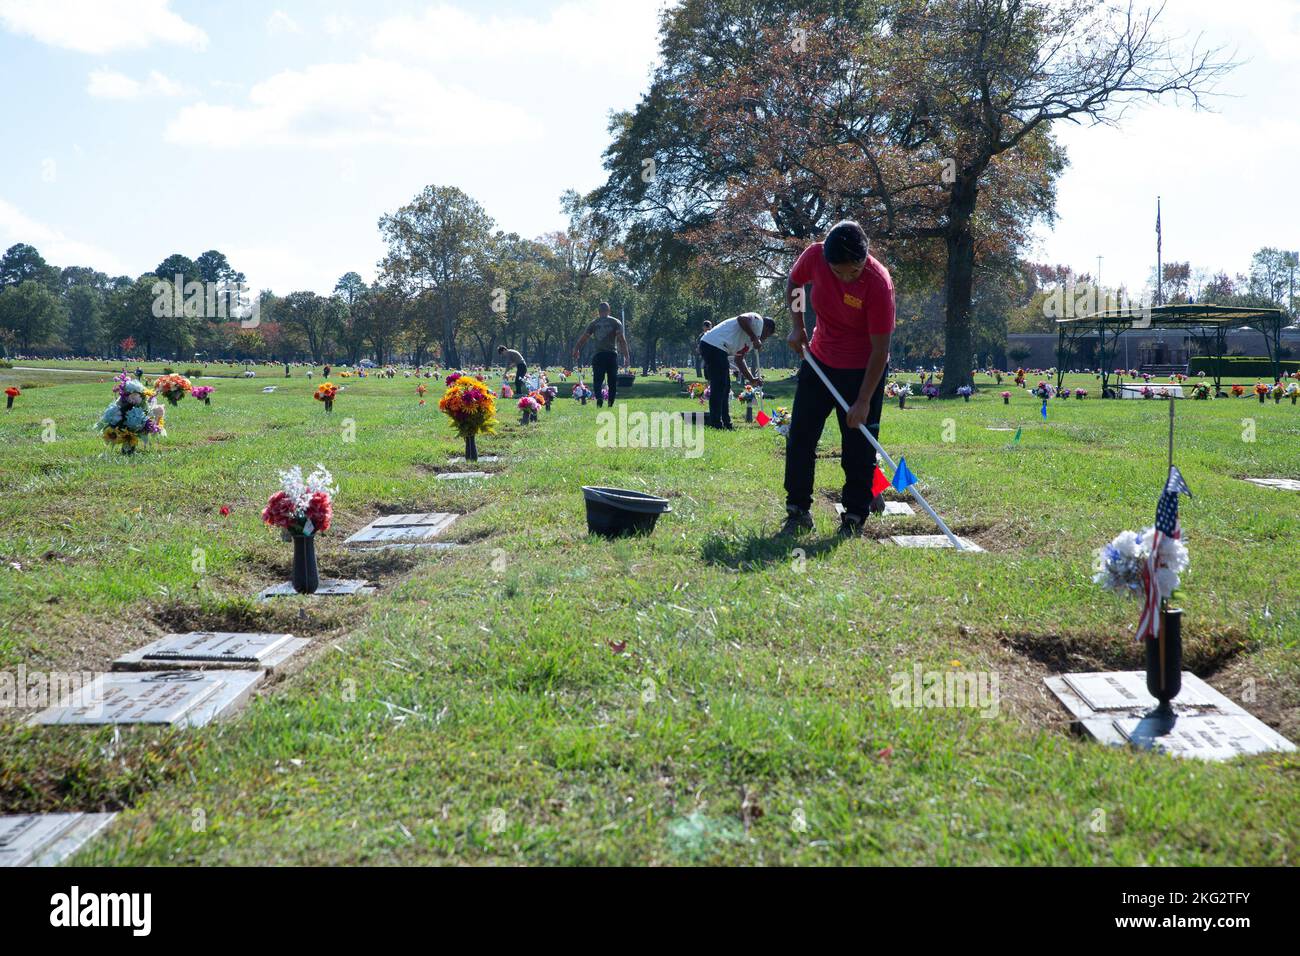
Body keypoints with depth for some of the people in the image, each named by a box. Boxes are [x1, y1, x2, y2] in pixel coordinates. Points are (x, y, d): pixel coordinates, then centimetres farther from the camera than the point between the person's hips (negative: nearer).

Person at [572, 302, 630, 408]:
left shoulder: (594, 323, 9)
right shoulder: (615, 322, 5)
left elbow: (583, 338, 8)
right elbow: (621, 339, -5)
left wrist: (576, 350, 20)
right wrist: (626, 355, -6)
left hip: (598, 355, 1)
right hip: (611, 355, 0)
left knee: (597, 380, 1)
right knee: (612, 381, 8)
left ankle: (598, 399, -23)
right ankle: (611, 404, 5)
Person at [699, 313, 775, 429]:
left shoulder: (750, 339, 28)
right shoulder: (758, 320, 3)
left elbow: (739, 359, 29)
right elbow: (742, 319, -19)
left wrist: (752, 379, 27)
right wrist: (754, 338, -14)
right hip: (715, 345, -10)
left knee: (724, 388, 15)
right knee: (719, 387, -8)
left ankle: (726, 423, 21)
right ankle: (716, 423, -6)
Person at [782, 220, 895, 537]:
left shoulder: (878, 284, -29)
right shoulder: (815, 256, -17)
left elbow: (880, 350, -24)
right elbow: (793, 282, 8)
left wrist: (864, 401, -24)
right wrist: (797, 327, -3)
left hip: (863, 370, -5)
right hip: (819, 361, 5)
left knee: (858, 448, -1)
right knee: (799, 439, 5)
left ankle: (854, 519, 12)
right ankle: (798, 512, 16)